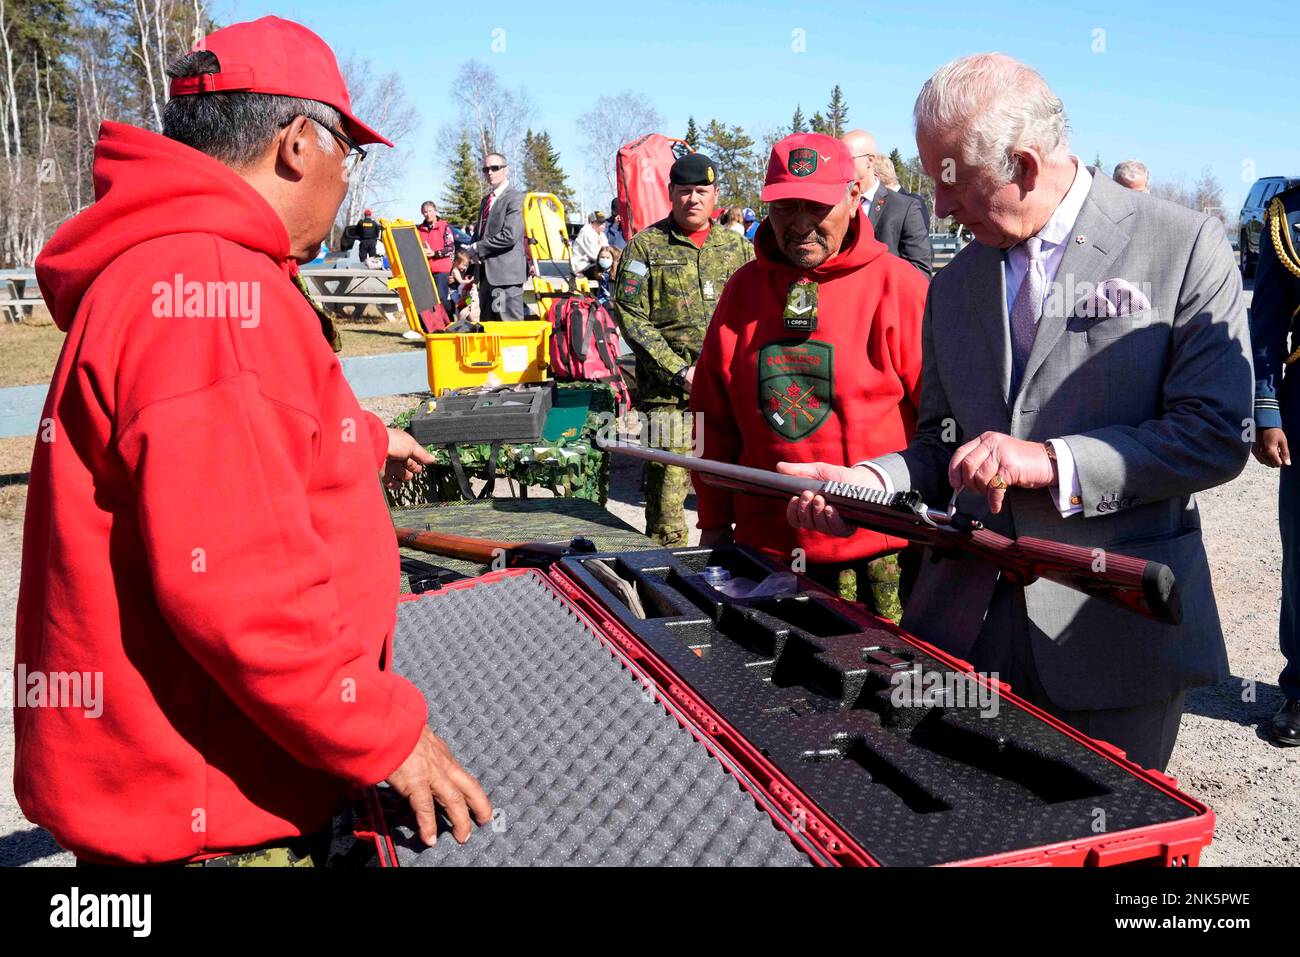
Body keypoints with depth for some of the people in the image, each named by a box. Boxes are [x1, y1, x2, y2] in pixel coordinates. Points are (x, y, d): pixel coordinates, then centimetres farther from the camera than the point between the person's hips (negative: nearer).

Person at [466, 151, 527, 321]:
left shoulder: (515, 198, -8)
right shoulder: (486, 200, 19)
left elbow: (510, 236, -19)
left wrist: (479, 248, -11)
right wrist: (474, 250, 4)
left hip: (506, 273, -9)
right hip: (487, 274, 9)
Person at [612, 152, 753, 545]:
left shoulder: (737, 247, 14)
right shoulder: (646, 246, 3)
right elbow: (631, 316, -4)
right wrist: (679, 372, -11)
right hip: (668, 394, -3)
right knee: (667, 481, -3)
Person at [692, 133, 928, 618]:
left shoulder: (898, 286, -5)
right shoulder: (743, 288, 8)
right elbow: (715, 417, 12)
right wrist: (714, 523, 11)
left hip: (881, 546, -3)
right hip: (766, 539, 4)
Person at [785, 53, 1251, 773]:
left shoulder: (1183, 247, -6)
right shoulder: (954, 286, 10)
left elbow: (1218, 436, -10)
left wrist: (1050, 462, -18)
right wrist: (868, 482, -5)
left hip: (1115, 631, -4)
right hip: (967, 627, 4)